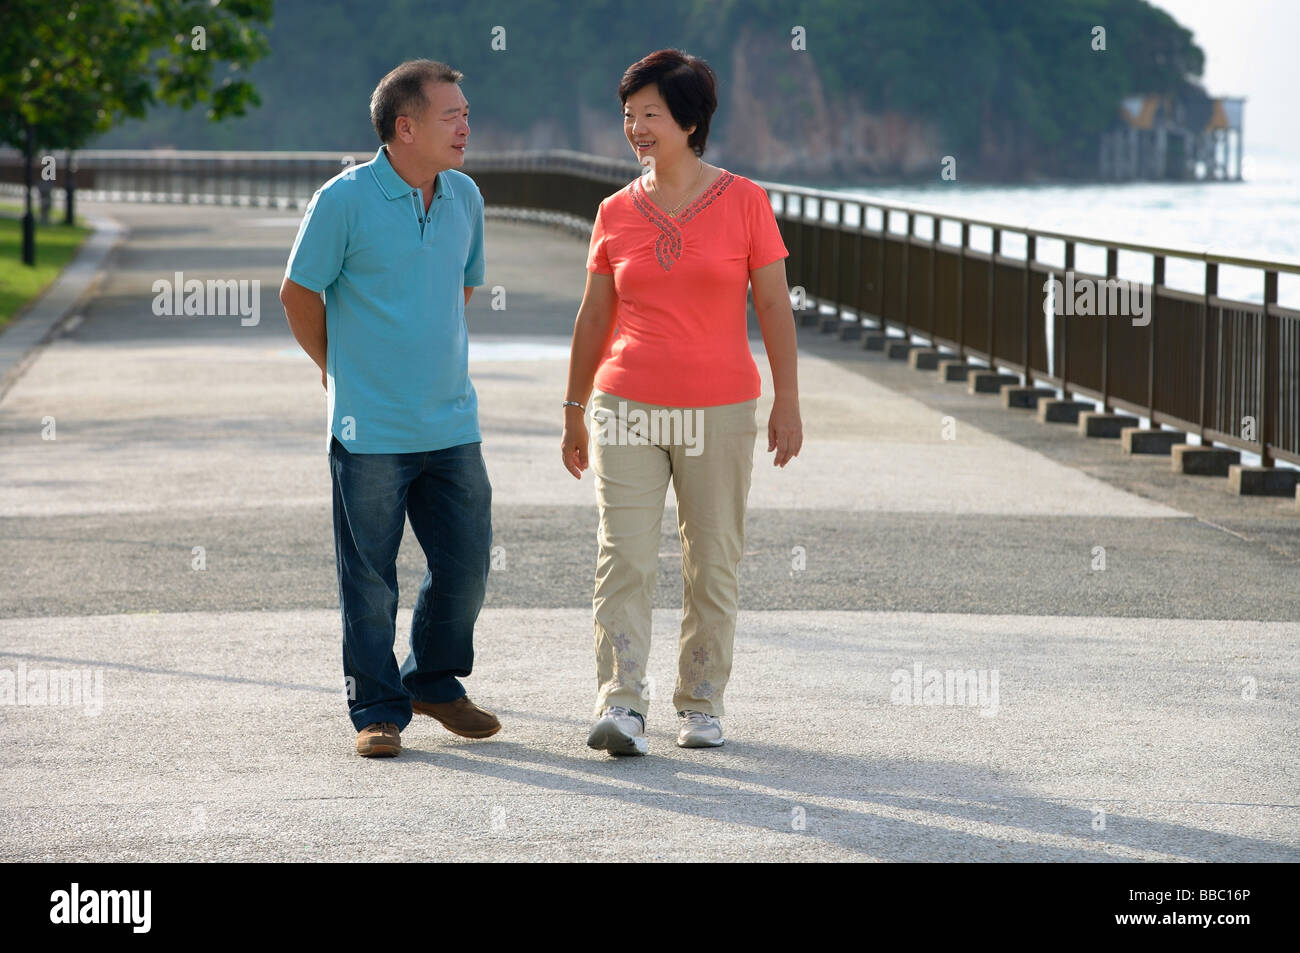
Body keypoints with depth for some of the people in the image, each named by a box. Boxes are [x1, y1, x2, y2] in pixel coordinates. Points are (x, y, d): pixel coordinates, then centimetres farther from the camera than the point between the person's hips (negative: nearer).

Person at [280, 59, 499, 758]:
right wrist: (343, 371, 9)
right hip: (370, 431, -5)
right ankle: (377, 710, 13)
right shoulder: (344, 200, -11)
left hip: (452, 424, 5)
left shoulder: (465, 197, 7)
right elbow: (298, 294, -1)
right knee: (370, 579, 1)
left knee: (466, 562, 8)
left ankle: (435, 682, 28)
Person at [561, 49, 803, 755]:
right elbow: (594, 317, 12)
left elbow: (774, 306, 0)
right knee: (624, 559, -9)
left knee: (714, 564, 5)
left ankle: (700, 704, 16)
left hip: (719, 412, -1)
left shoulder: (743, 202, -1)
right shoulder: (617, 213, 5)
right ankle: (620, 707, -13)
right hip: (628, 407, 1)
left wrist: (787, 402, -4)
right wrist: (574, 412, 13)